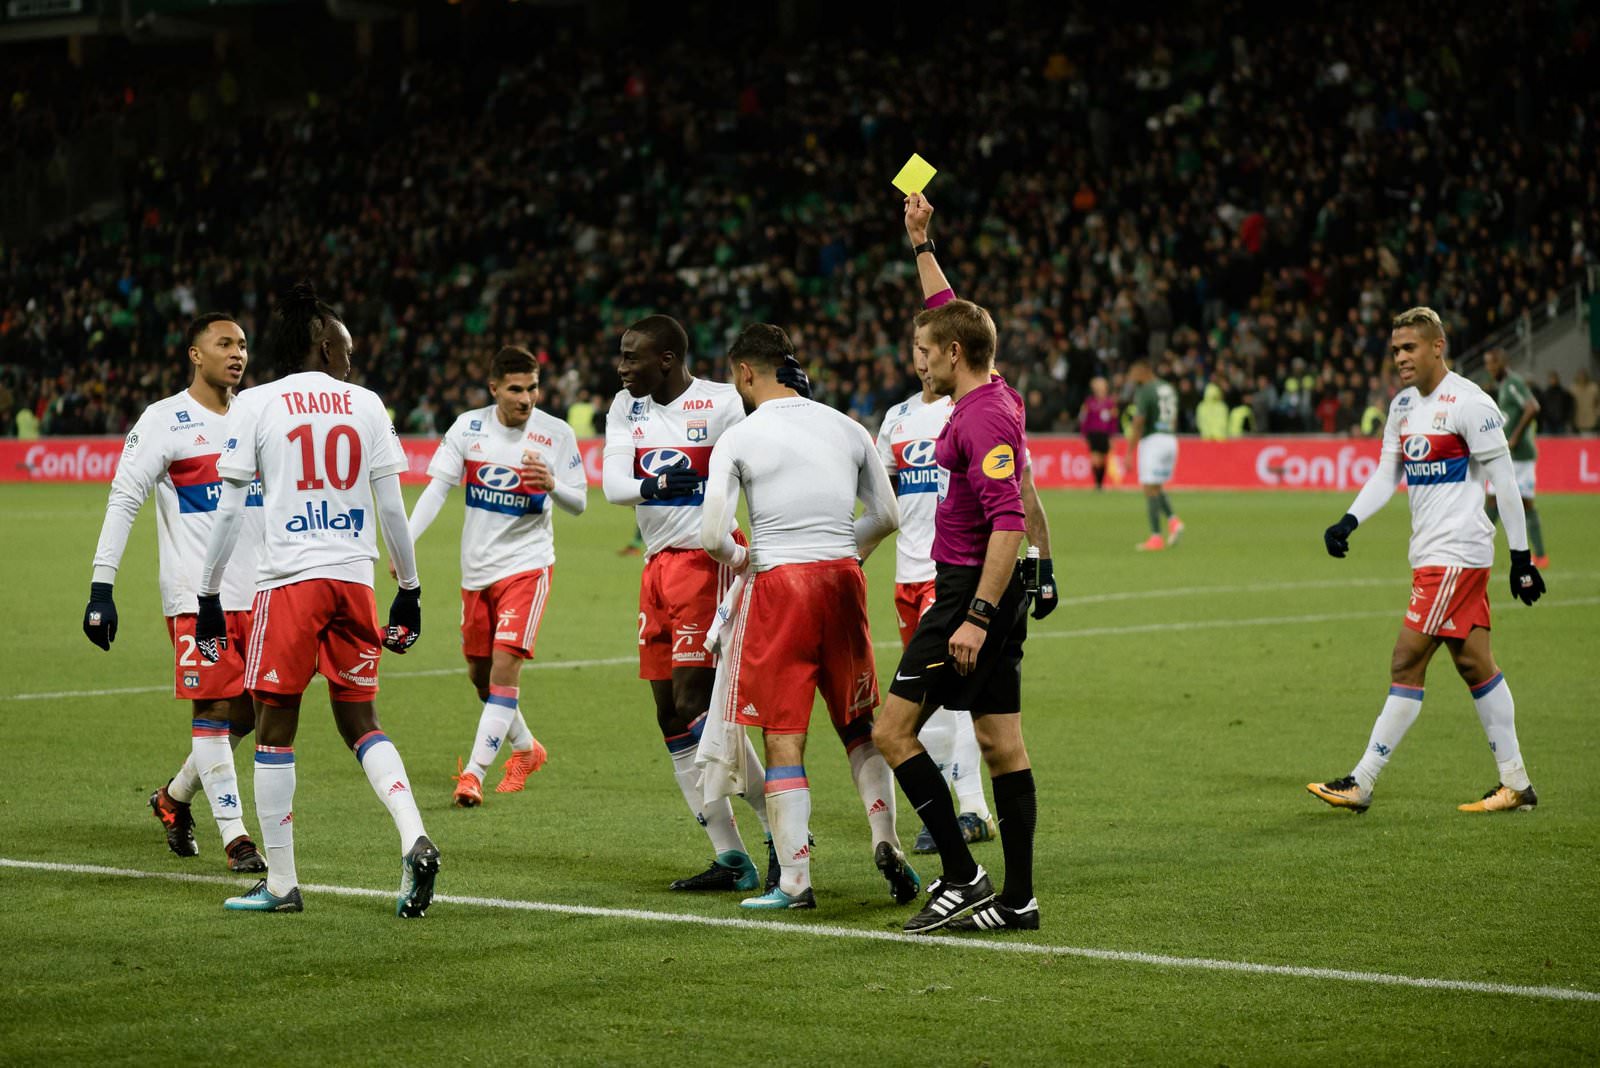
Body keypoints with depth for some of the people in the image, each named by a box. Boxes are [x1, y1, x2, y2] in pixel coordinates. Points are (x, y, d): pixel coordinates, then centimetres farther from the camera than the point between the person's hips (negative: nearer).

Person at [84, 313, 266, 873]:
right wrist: (101, 589, -15)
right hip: (195, 595, -6)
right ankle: (234, 836, -1)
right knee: (214, 709, -7)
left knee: (246, 714, 8)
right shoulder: (164, 421, -5)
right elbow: (123, 501, -8)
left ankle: (176, 797, 30)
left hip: (258, 591, 6)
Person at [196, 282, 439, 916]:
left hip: (288, 581, -3)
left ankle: (280, 884, 8)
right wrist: (410, 590, 17)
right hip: (354, 579, 3)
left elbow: (229, 512, -1)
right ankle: (414, 840, -7)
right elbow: (392, 511, 8)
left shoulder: (257, 405, 1)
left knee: (274, 729, 6)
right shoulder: (366, 405, 8)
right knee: (360, 723, 14)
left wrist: (208, 597, 4)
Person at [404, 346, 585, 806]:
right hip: (477, 569, 4)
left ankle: (474, 773, -15)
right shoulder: (469, 427, -2)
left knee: (505, 666, -17)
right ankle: (526, 749, 36)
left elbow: (578, 503, -4)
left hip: (527, 565, -4)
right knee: (479, 674, 12)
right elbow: (436, 488, -3)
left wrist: (552, 485, -27)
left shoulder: (557, 434, -8)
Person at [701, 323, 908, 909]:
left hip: (777, 583, -4)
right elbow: (886, 515, 14)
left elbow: (713, 532, -13)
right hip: (843, 578, 4)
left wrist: (738, 558, 8)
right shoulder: (846, 429, 7)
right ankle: (886, 841, 6)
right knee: (859, 725, 19)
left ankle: (794, 879, 2)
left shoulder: (737, 438, -6)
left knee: (784, 738, 1)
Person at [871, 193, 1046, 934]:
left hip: (970, 591, -10)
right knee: (1001, 744, 9)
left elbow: (1009, 520, -26)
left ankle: (961, 875, -8)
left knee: (893, 731, -6)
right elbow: (951, 315, 29)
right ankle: (1017, 899, 10)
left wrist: (977, 615, -29)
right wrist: (921, 246, 33)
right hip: (989, 592, 10)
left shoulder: (984, 418, -18)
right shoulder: (993, 396, 10)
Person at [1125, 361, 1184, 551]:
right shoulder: (1169, 390, 14)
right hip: (1170, 441, 8)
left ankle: (1156, 537, -4)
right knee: (1157, 487, 19)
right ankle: (1173, 520, -1)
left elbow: (1138, 424, -15)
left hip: (1152, 441, -8)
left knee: (1151, 489, -3)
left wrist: (1129, 454, -13)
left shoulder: (1144, 391, -11)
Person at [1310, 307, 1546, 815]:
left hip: (1455, 554, -9)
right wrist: (1348, 521, -3)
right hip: (1431, 553, 9)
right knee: (1474, 663, 11)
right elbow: (1386, 474, 14)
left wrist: (1521, 556, -10)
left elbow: (1505, 481, -11)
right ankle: (1515, 783, 16)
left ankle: (1361, 783, -7)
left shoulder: (1468, 402, -12)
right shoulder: (1403, 405, 12)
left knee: (1407, 663, -9)